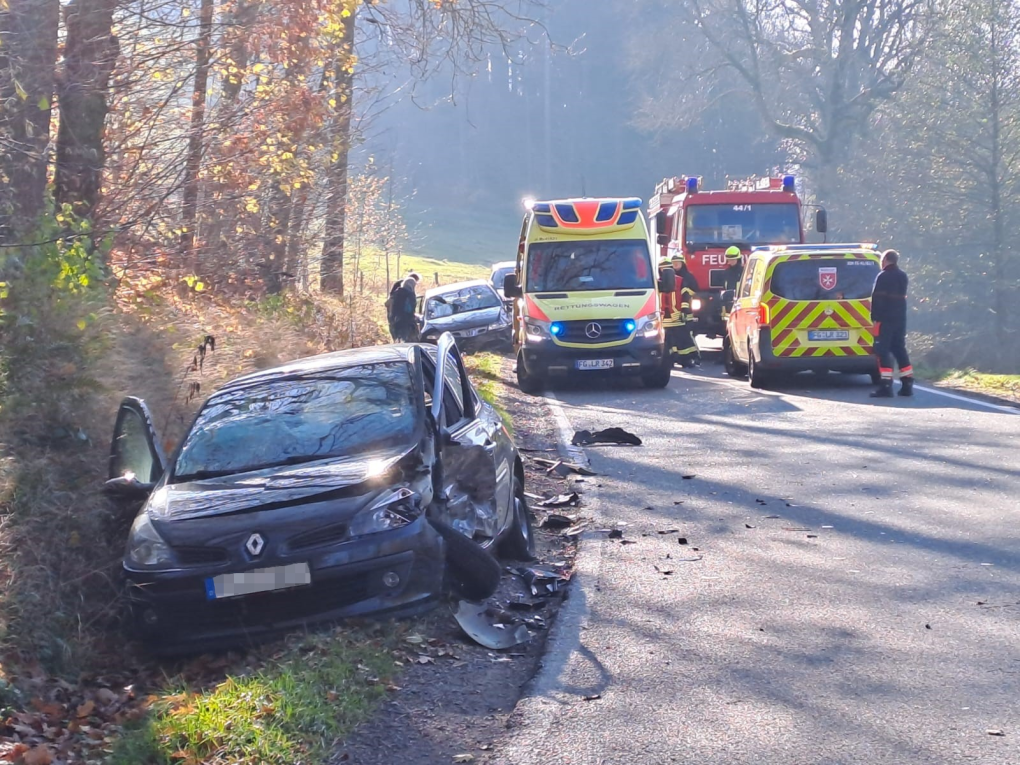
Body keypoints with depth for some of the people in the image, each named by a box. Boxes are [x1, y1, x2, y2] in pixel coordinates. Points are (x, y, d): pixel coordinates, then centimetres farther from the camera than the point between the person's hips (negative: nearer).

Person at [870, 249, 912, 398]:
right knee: (899, 349, 14)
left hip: (885, 319, -8)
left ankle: (886, 386, -14)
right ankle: (907, 385, 13)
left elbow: (877, 299, -14)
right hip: (900, 319, 8)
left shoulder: (883, 277, -11)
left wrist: (875, 317, -12)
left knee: (883, 351, -7)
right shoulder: (903, 277, 15)